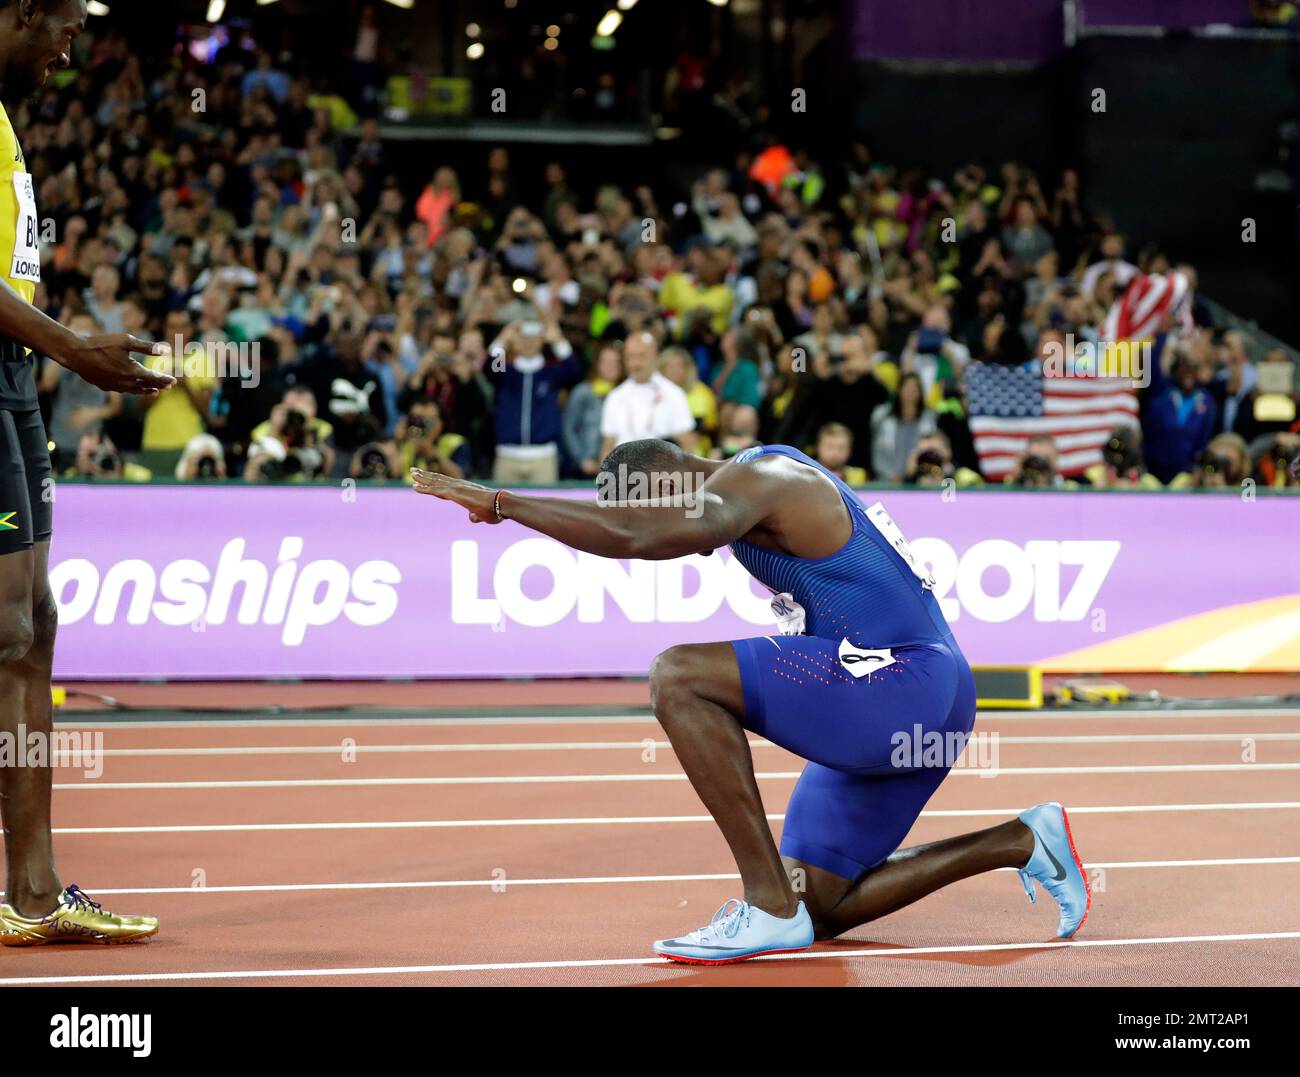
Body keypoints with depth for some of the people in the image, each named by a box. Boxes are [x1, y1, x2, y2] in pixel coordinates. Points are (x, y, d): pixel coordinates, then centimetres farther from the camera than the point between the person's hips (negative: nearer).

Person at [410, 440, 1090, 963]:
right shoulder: (767, 481, 18)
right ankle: (1016, 843, 19)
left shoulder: (759, 478, -13)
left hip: (901, 681, -10)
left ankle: (770, 908, -20)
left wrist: (502, 502, -28)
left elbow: (642, 536, -31)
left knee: (678, 677, -22)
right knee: (817, 907, 12)